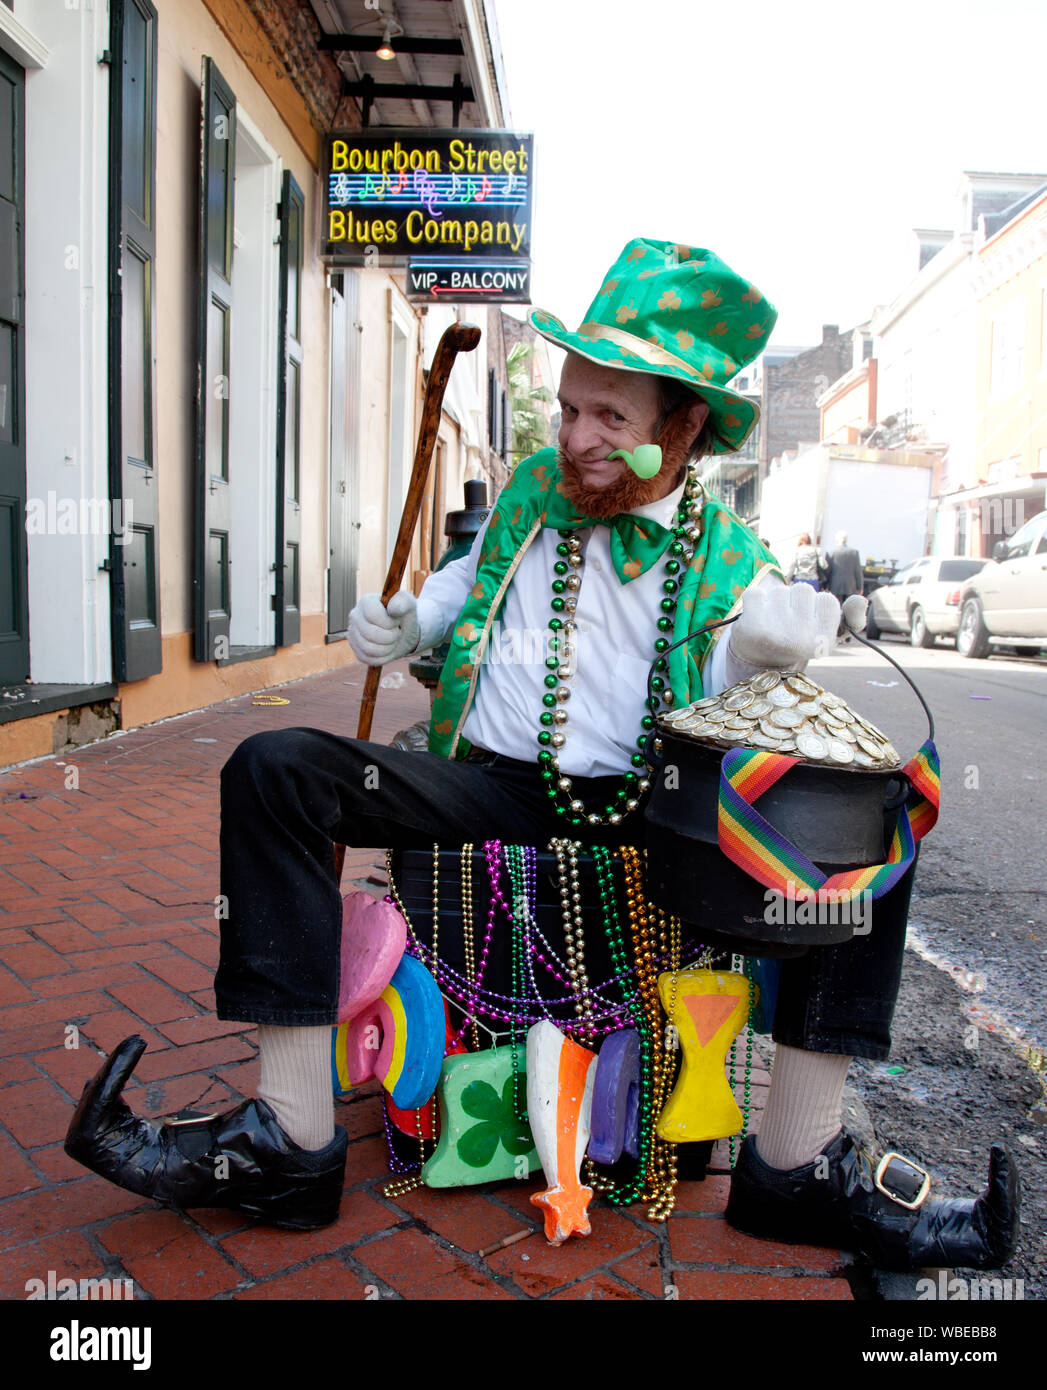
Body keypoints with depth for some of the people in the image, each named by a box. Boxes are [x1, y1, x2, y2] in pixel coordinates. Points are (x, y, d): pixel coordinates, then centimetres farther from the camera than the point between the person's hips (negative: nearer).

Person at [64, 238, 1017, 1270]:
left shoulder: (731, 561, 3)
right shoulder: (531, 490, 9)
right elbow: (473, 575, 26)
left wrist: (761, 653, -19)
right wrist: (404, 623, 7)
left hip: (644, 818, -1)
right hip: (494, 791, 1)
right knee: (275, 770, -22)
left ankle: (798, 1163, -13)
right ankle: (292, 1138, -22)